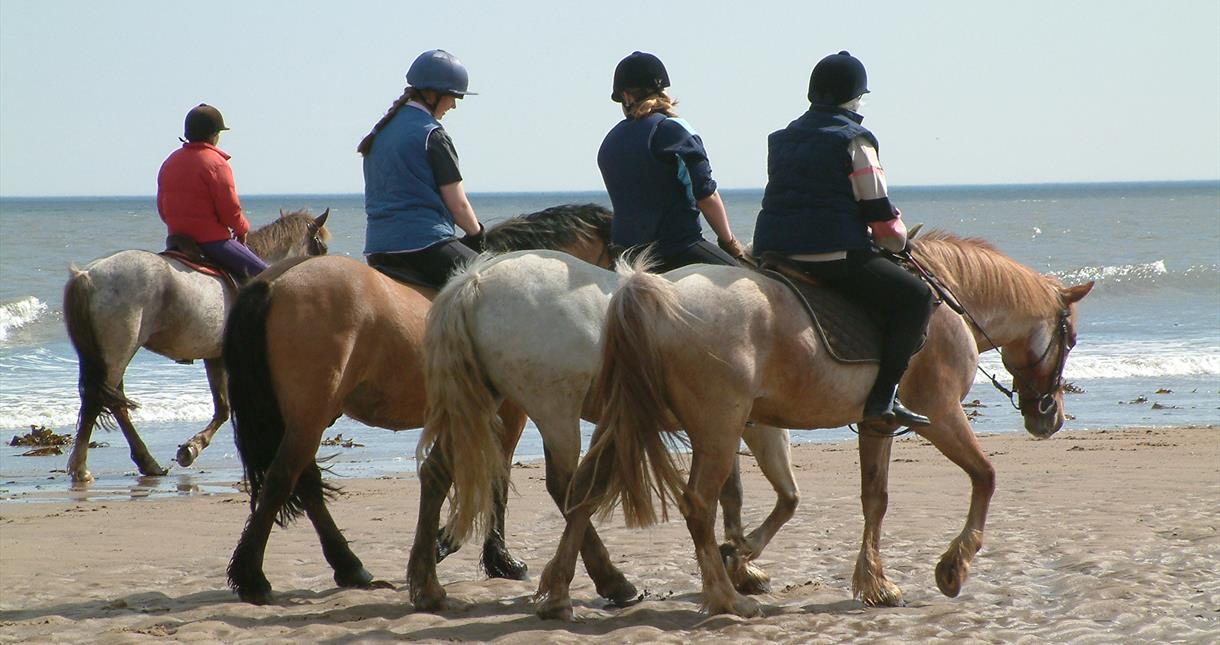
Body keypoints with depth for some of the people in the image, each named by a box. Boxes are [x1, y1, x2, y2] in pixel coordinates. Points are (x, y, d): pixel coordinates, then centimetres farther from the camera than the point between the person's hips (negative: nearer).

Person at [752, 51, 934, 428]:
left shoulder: (782, 139, 19)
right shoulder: (854, 140, -4)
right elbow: (879, 212, -5)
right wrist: (898, 241, 16)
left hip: (772, 252, 8)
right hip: (834, 255, -8)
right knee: (915, 297, -2)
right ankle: (883, 396, -13)